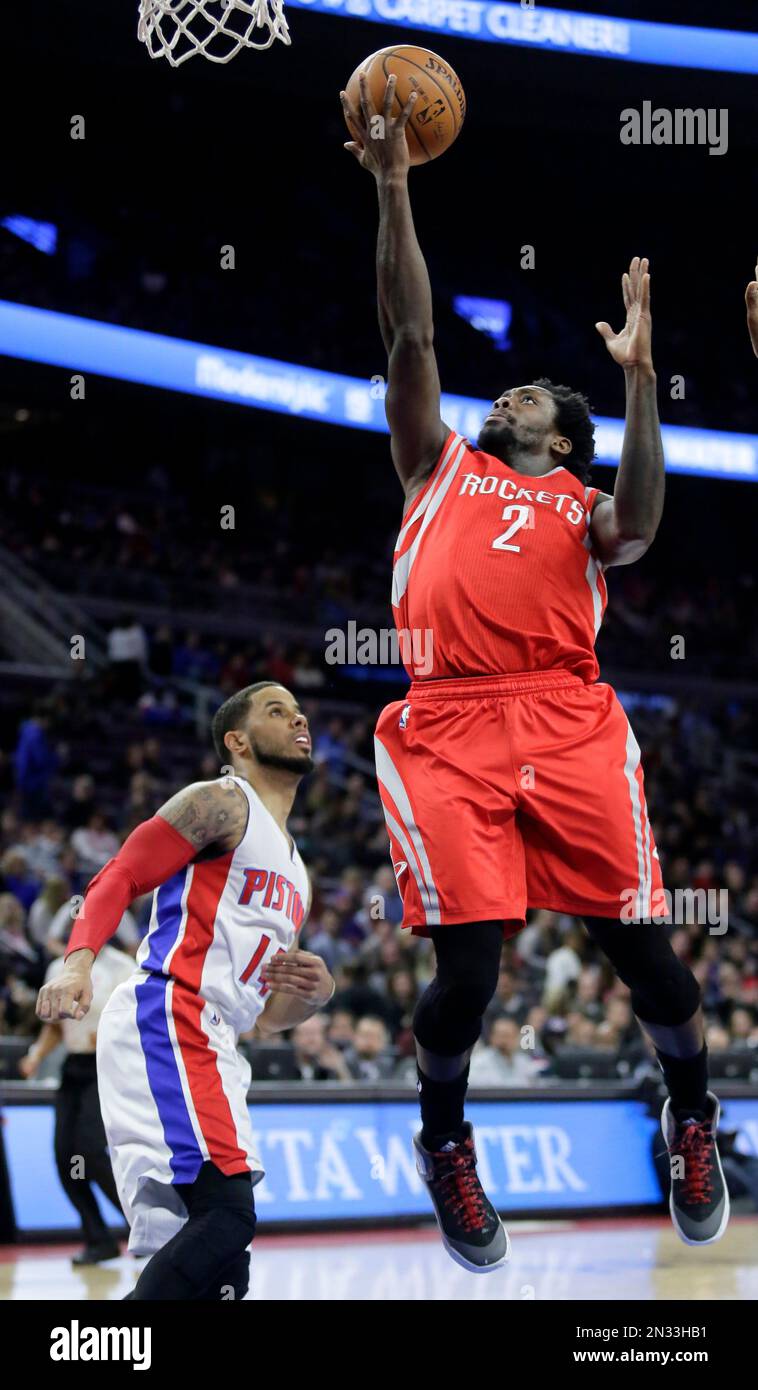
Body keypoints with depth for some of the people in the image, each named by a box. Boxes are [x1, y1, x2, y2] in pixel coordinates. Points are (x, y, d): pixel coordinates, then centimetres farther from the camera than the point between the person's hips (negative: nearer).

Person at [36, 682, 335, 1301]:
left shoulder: (296, 874, 29)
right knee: (228, 1213, -24)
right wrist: (78, 962, -25)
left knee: (219, 1264, 2)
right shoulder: (221, 803, 4)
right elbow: (119, 878, -6)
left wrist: (314, 990, 6)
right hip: (165, 1022, -9)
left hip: (212, 1050, 9)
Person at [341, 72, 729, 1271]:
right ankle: (444, 1137, 16)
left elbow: (639, 525, -4)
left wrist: (638, 376, -7)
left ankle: (694, 1114, 22)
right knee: (469, 965, -11)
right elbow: (411, 337, 16)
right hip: (450, 729, 0)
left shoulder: (581, 506, 21)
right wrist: (392, 188, 9)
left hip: (569, 724, 0)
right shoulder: (440, 465, 26)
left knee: (639, 944, -5)